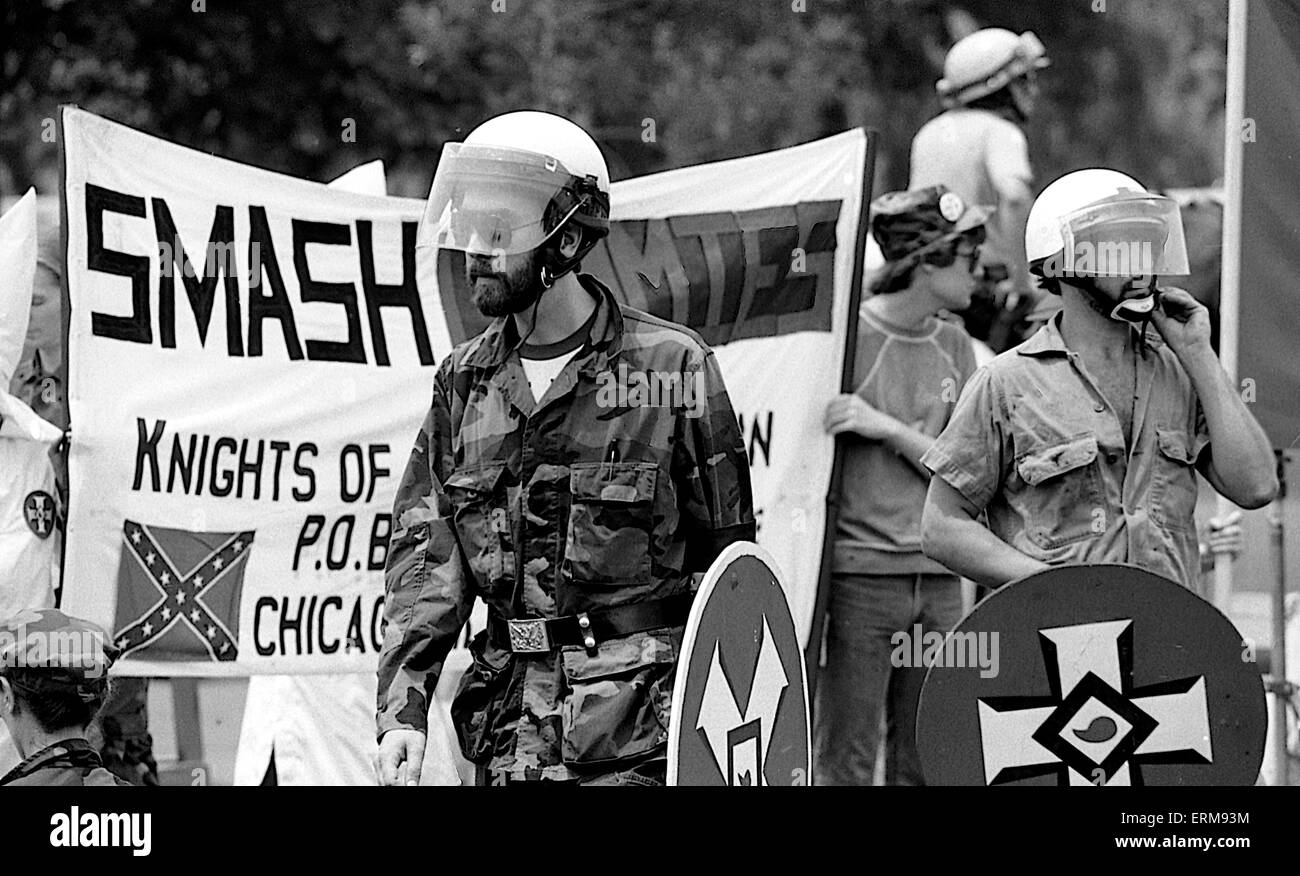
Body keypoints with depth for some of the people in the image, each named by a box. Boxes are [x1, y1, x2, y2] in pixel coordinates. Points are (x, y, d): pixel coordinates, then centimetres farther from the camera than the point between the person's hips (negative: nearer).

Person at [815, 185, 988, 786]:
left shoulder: (954, 348, 10)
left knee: (924, 764, 8)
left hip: (938, 579, 6)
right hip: (860, 576, -6)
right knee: (845, 765, -5)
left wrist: (886, 427, -12)